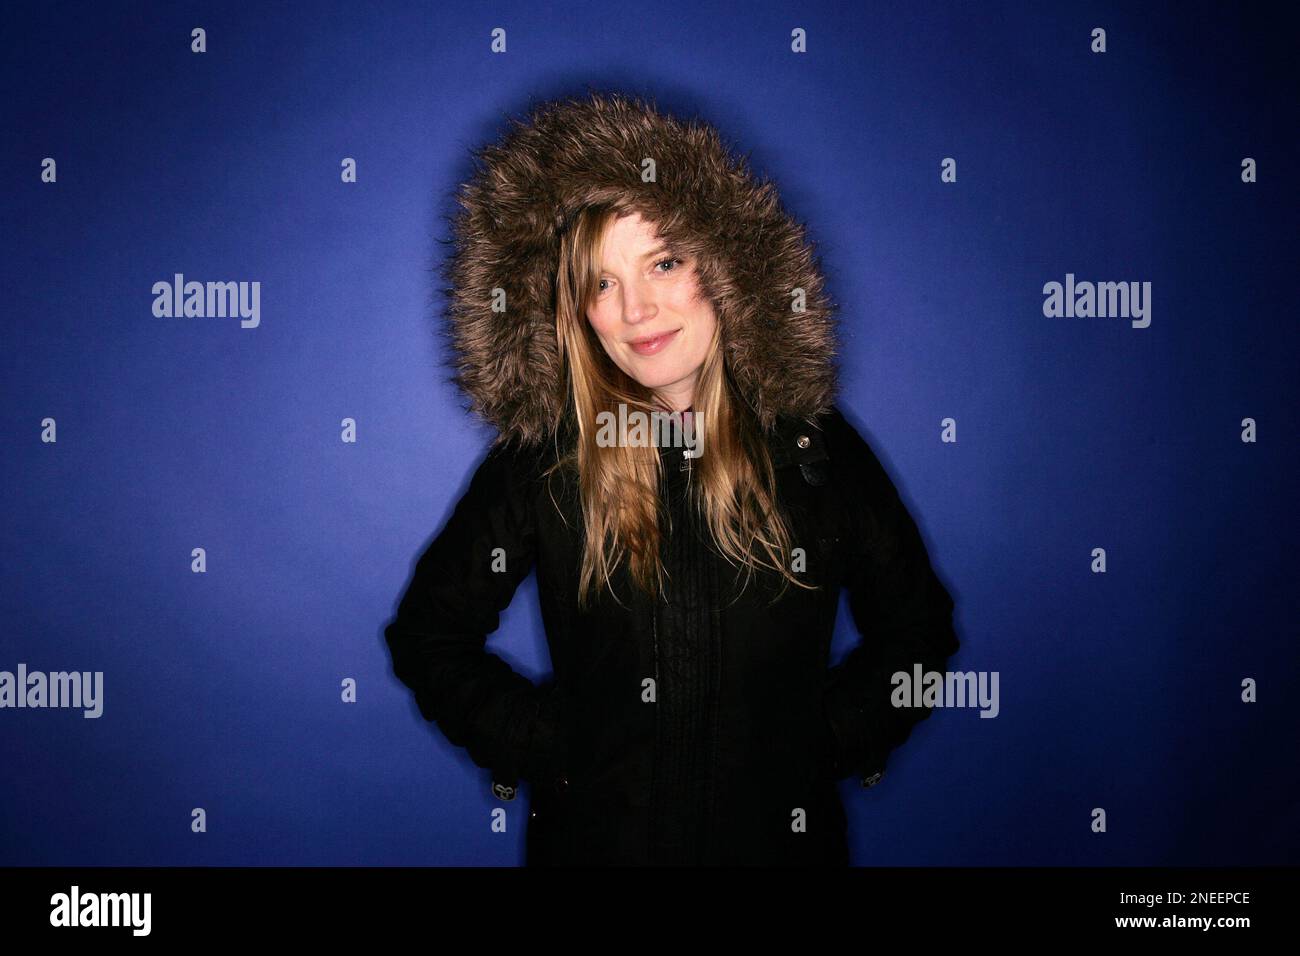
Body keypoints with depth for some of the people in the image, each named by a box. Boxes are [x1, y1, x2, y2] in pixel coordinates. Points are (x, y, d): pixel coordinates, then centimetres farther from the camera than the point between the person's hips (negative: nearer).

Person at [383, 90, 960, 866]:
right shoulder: (539, 462, -8)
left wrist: (828, 741, -6)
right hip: (596, 830, 0)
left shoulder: (814, 447, -5)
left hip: (783, 831, 1)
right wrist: (544, 749, -8)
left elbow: (918, 631, 4)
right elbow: (429, 636, 1)